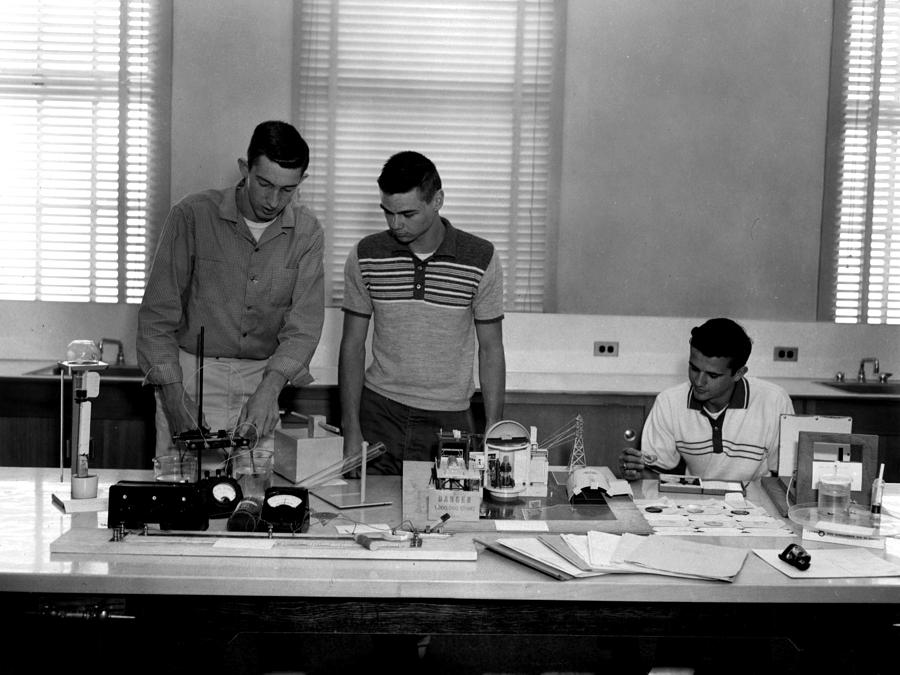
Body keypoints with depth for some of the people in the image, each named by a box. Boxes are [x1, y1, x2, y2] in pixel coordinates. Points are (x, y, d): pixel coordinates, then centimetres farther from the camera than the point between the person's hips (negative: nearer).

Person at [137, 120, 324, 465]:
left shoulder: (307, 232, -1)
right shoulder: (192, 215, -8)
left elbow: (304, 325, -8)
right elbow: (158, 315, -7)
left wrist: (269, 388, -24)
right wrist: (174, 397, -16)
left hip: (263, 380, 2)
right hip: (190, 374, -1)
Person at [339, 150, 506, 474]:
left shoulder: (481, 259, -5)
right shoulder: (365, 256, -1)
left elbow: (490, 350, 1)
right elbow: (353, 345, 4)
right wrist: (351, 430, -3)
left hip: (450, 419, -1)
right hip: (379, 412, 1)